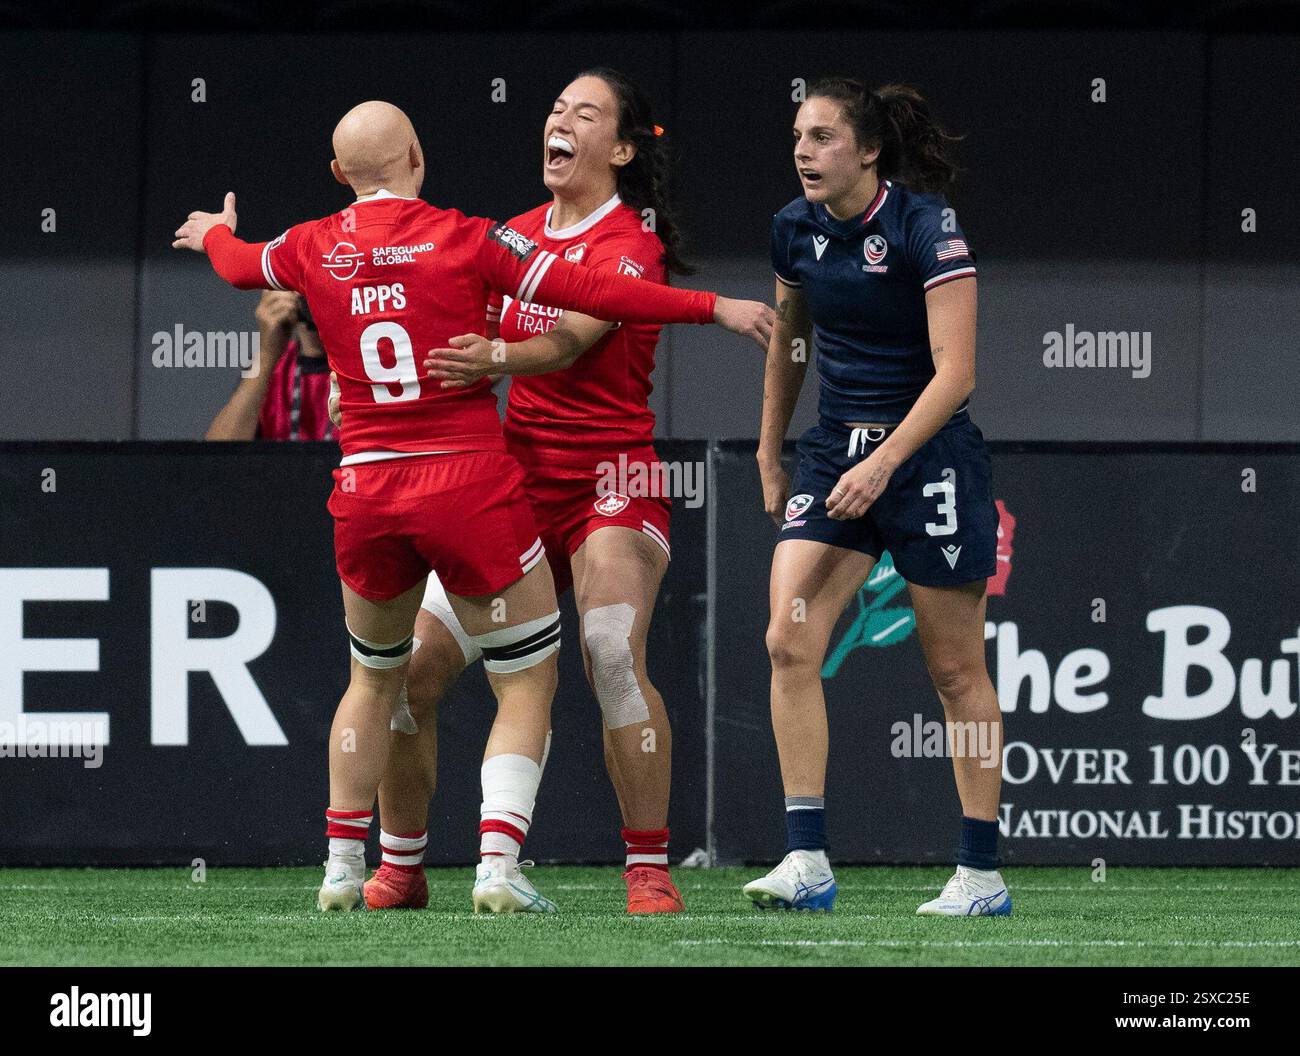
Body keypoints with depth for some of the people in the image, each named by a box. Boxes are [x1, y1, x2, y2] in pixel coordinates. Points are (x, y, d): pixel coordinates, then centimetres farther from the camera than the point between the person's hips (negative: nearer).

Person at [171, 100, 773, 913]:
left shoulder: (313, 250, 4)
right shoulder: (464, 240, -7)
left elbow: (239, 264, 27)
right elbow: (591, 294, -10)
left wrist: (215, 232, 51)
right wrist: (712, 307, -3)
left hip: (366, 492, 4)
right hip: (469, 482, -4)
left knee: (374, 678, 24)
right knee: (528, 684, 5)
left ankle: (343, 869, 23)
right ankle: (499, 868, -10)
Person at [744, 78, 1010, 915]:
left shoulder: (927, 228, -16)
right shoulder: (795, 230, 2)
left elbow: (955, 372, -19)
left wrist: (883, 462, -27)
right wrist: (770, 458, 21)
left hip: (928, 452, -5)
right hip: (834, 452, 5)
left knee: (956, 667, 2)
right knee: (789, 641, -11)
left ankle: (983, 873, 10)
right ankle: (807, 862, -12)